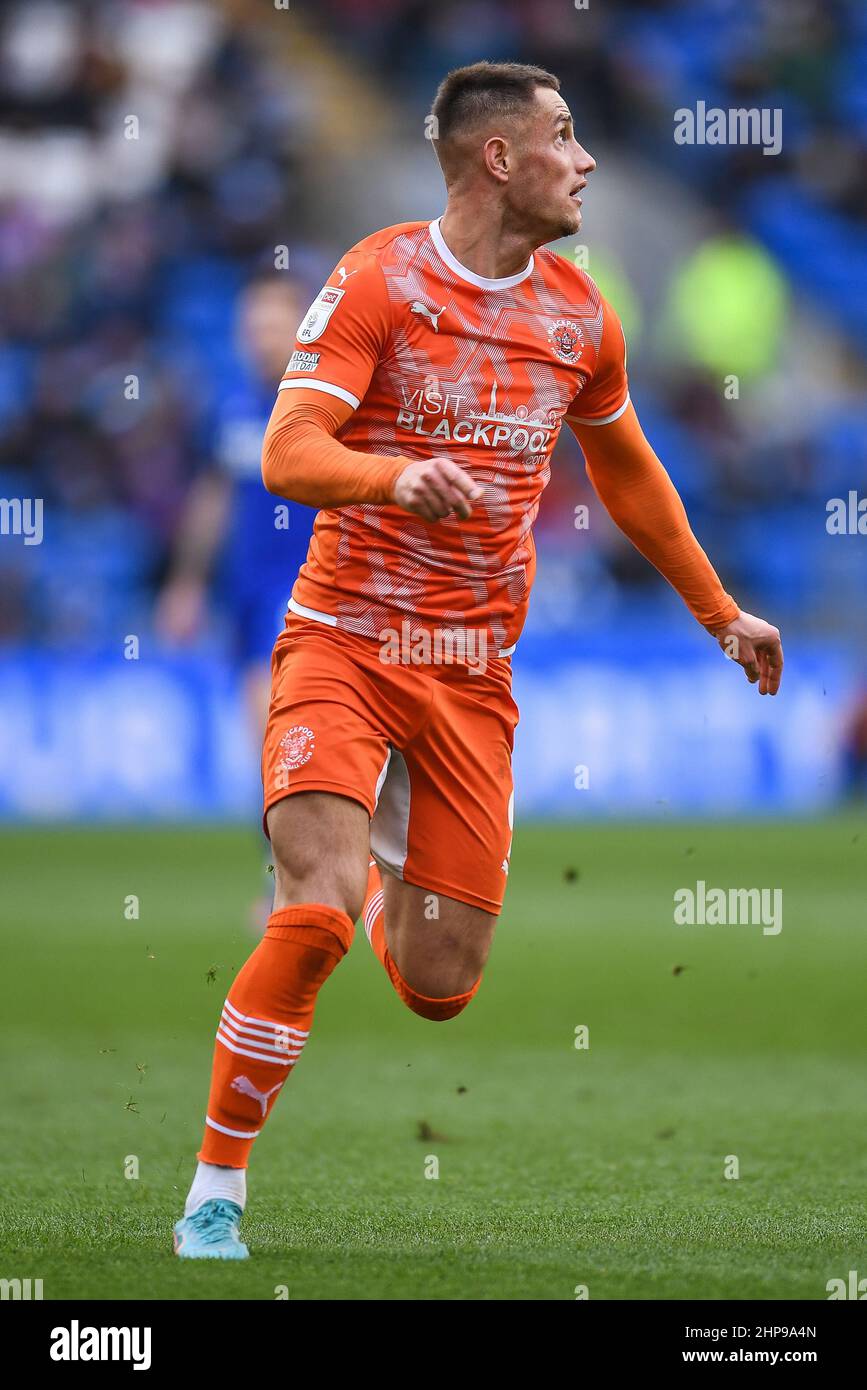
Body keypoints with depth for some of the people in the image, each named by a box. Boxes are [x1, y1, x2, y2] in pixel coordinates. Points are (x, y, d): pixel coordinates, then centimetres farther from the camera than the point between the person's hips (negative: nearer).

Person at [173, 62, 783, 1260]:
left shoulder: (579, 316, 8)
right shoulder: (380, 279, -8)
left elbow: (626, 472, 26)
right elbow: (287, 455, -18)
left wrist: (718, 612, 29)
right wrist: (396, 476, -38)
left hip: (475, 675, 5)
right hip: (346, 643, -5)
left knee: (440, 989, 2)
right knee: (312, 923, -23)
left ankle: (375, 860, 39)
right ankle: (214, 1196, -9)